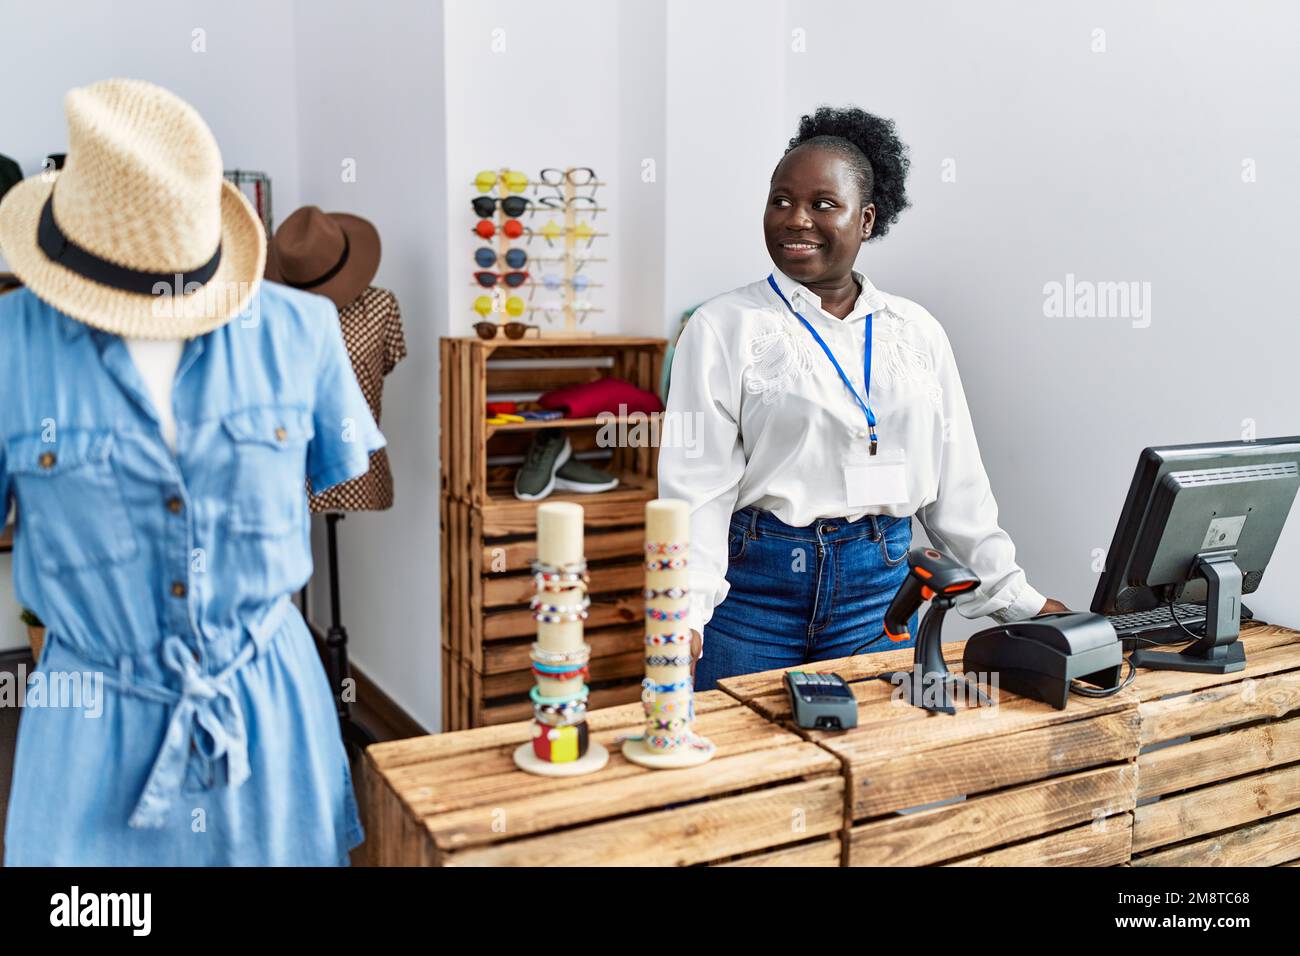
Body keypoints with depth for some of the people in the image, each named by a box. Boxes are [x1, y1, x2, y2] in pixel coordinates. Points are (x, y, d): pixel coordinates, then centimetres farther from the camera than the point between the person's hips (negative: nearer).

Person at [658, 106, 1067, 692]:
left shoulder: (919, 334, 10)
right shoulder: (724, 328, -3)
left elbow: (957, 488, 13)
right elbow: (698, 487, -9)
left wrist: (1019, 603, 10)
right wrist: (686, 616, -21)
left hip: (879, 584, 4)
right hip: (754, 580, -3)